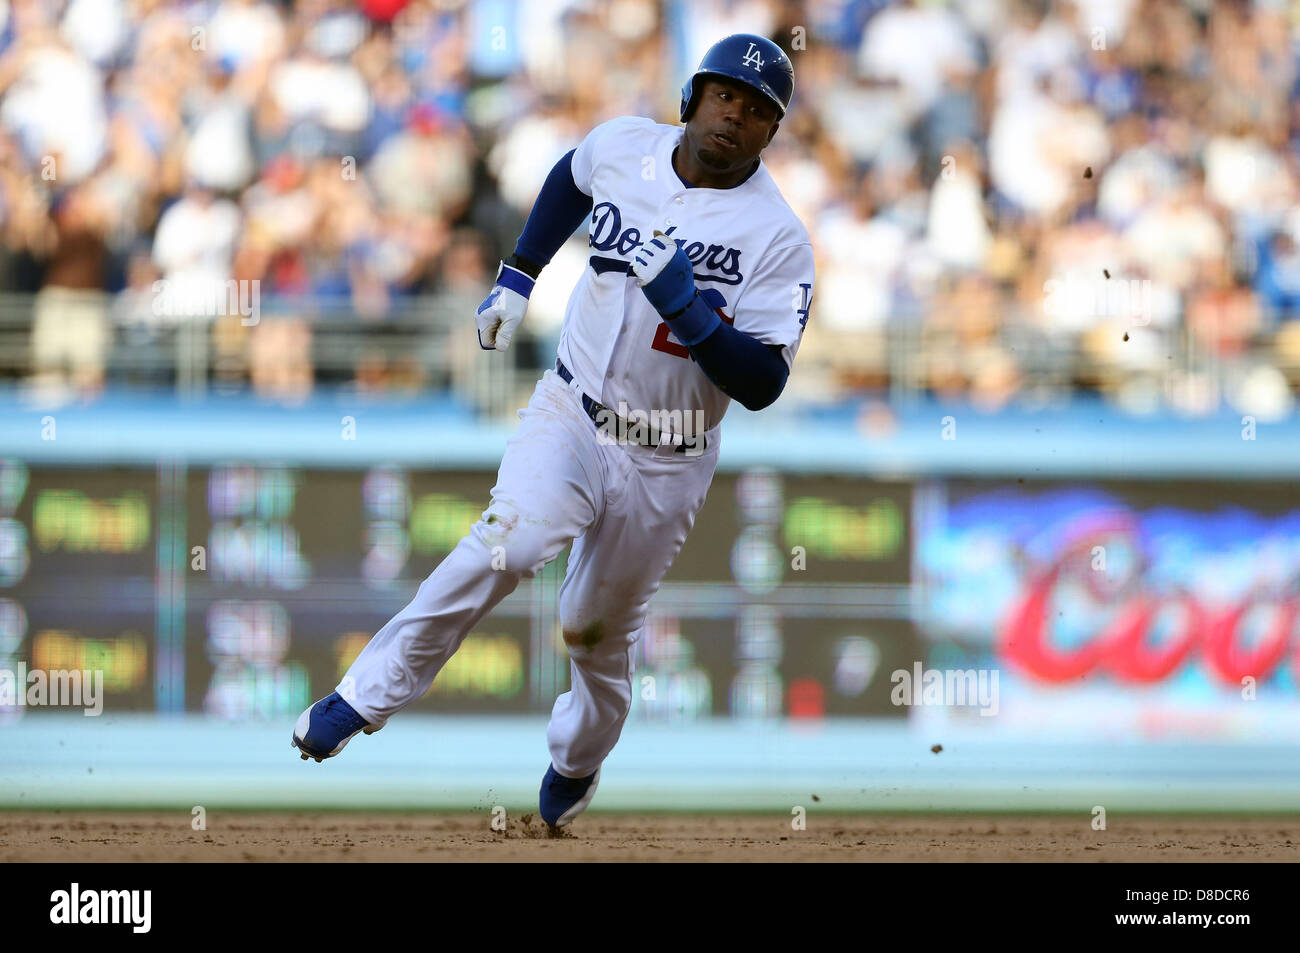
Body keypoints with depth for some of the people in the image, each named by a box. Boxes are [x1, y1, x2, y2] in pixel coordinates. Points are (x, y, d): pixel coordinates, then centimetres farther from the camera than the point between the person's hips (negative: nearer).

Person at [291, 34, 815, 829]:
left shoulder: (779, 239, -14)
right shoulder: (622, 147, -4)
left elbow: (761, 384, -19)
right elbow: (572, 179, 22)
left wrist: (689, 311, -31)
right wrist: (517, 279, 18)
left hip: (665, 465, -1)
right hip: (570, 415, 1)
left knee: (600, 632, 10)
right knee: (512, 543, -27)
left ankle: (577, 765, 39)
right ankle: (367, 697, -22)